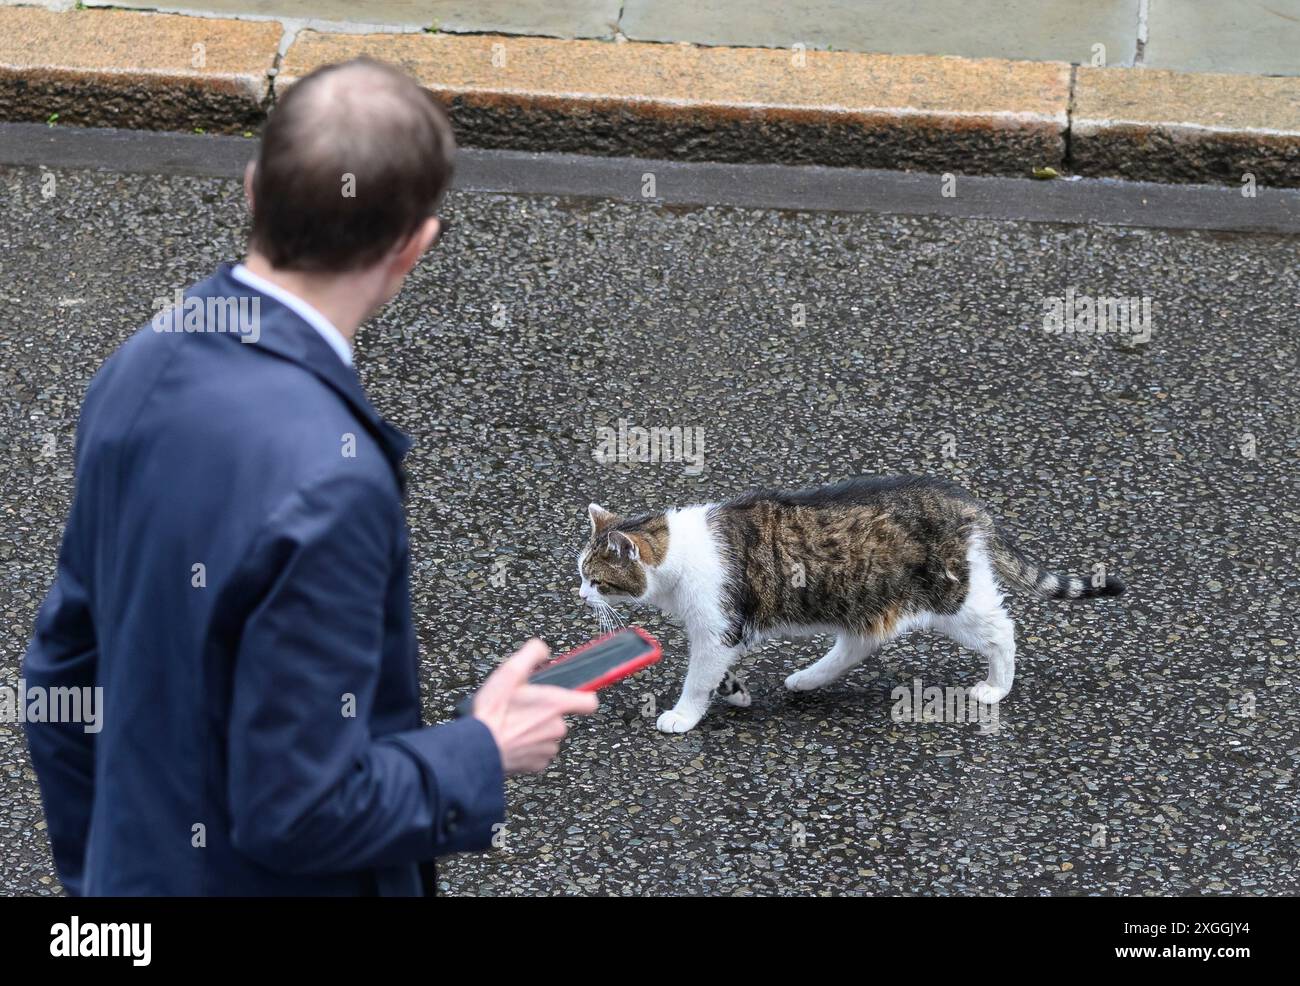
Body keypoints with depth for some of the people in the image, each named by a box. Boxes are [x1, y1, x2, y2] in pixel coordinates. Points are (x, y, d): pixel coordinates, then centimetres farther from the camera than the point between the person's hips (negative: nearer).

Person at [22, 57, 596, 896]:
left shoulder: (141, 365, -4)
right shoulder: (328, 480, -29)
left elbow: (62, 669, 6)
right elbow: (300, 812, -25)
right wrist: (485, 756, -10)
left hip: (132, 869, 7)